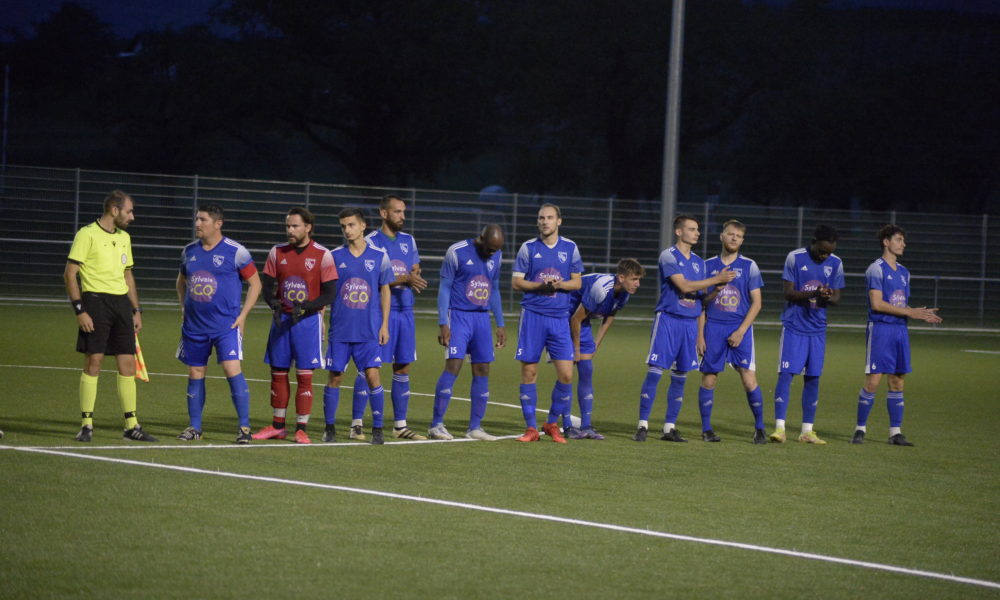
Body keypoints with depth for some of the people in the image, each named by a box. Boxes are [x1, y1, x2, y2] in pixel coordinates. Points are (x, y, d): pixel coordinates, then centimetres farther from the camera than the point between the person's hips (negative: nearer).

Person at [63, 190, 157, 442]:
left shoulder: (124, 237, 16)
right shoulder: (87, 234, -6)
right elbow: (70, 274, -9)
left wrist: (136, 310, 18)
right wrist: (80, 310, -16)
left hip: (121, 302, 7)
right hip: (95, 300, -6)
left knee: (128, 365, 4)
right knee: (93, 362, -6)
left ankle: (131, 425, 10)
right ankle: (86, 425, 1)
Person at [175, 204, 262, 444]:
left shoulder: (235, 251, -6)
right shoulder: (190, 251, 9)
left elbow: (255, 283, 1)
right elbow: (182, 281, 27)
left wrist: (243, 315, -5)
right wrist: (183, 306, 13)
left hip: (226, 324, -5)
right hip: (194, 325, 5)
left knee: (232, 370, -15)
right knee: (195, 374, 7)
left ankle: (244, 426, -9)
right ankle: (194, 426, 17)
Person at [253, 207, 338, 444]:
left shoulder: (323, 255, -5)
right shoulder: (277, 253, 6)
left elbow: (329, 293, -7)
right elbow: (267, 285, 6)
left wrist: (305, 307, -22)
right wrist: (274, 304, -15)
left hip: (308, 320, -4)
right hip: (281, 319, 4)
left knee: (304, 376, -4)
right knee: (278, 373, 7)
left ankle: (301, 429, 2)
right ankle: (277, 426, 18)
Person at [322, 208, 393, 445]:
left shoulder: (379, 256, 2)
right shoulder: (334, 256, 3)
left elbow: (385, 291, 8)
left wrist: (384, 325, 4)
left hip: (369, 330, -1)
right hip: (340, 329, 1)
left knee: (372, 374, -8)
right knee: (335, 376, 2)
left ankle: (377, 429, 1)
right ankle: (330, 428, 14)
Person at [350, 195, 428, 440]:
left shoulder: (408, 241, 13)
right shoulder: (371, 241, -6)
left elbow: (415, 274, 14)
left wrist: (414, 280, -9)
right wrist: (403, 279, -24)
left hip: (404, 311, 6)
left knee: (403, 368, 7)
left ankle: (400, 425, 14)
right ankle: (357, 424, -1)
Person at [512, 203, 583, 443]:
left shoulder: (570, 248, 7)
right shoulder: (528, 248, 3)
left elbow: (577, 282, 10)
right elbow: (516, 282, 3)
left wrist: (560, 285, -11)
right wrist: (540, 285, -13)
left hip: (560, 317, 1)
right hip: (532, 315, -1)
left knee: (566, 373, -5)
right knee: (529, 371, -1)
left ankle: (552, 423, 13)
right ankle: (531, 428, 8)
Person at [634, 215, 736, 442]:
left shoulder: (698, 261, 16)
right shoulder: (668, 256, -6)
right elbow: (684, 286, -16)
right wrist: (718, 279, -13)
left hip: (690, 323, 6)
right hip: (667, 319, -6)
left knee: (680, 377, 6)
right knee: (655, 372, -8)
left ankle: (670, 428, 11)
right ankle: (643, 426, -5)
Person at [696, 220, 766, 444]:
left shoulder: (749, 266, 4)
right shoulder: (709, 265, 9)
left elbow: (756, 303, 2)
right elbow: (701, 302, 11)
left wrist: (741, 331, -8)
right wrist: (700, 334, 3)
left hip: (740, 329, -1)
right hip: (713, 328, 1)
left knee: (749, 379, -9)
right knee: (708, 379, 0)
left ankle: (759, 428, 3)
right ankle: (706, 429, 11)